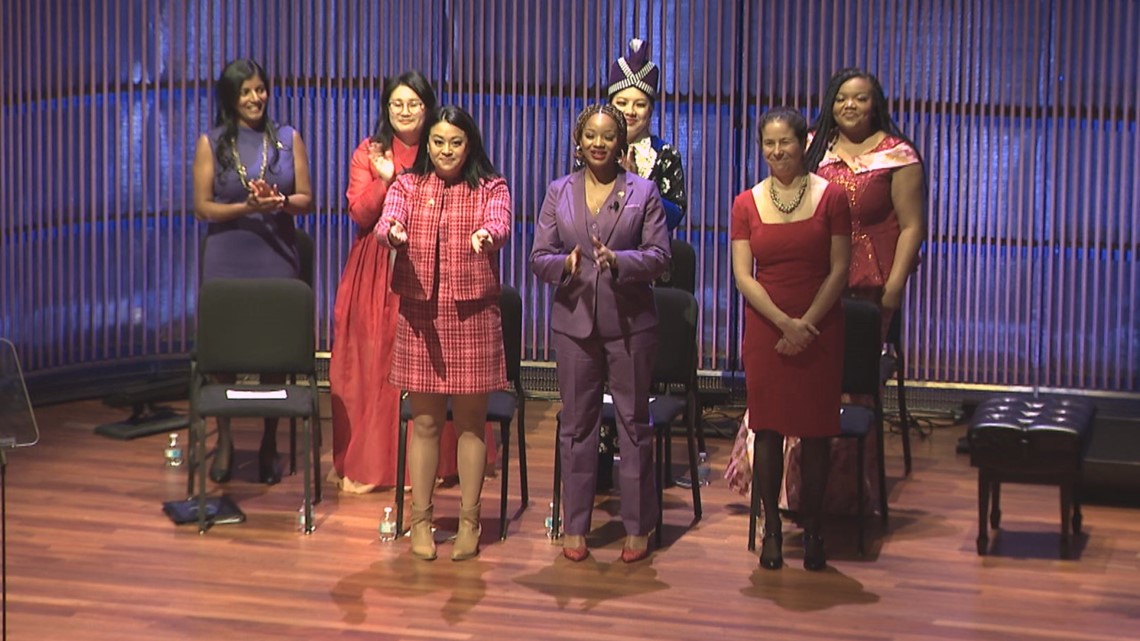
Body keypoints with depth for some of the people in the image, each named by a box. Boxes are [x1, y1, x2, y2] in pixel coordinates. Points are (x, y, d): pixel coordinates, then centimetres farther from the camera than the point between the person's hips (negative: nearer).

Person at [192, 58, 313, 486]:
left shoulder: (288, 138, 7)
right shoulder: (212, 143, 3)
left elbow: (307, 200, 5)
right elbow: (203, 207, -2)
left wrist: (281, 202, -16)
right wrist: (247, 206, -16)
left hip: (277, 257, 1)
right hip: (226, 258, -1)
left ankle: (269, 445, 13)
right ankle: (224, 442, 16)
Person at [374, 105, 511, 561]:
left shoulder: (491, 188, 3)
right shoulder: (407, 186, 7)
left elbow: (501, 224, -17)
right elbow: (386, 222, -12)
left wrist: (485, 235, -41)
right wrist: (392, 231, -36)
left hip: (473, 317, -1)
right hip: (419, 316, 1)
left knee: (470, 421, 6)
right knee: (424, 422, 7)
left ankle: (469, 521, 16)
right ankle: (420, 519, 17)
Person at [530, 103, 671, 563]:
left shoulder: (643, 192, 3)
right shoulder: (559, 192, 8)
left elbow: (659, 255, -4)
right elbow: (538, 258, 4)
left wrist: (618, 261, -21)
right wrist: (565, 263, -17)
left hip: (629, 323, -2)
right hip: (574, 322, 2)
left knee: (634, 422, 4)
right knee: (577, 423, 7)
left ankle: (638, 527, 13)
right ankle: (575, 528, 16)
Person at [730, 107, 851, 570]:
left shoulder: (830, 197, -1)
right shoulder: (747, 203, 3)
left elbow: (839, 271, -3)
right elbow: (744, 276, -2)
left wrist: (807, 324, -12)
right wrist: (785, 323, -13)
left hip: (820, 330, -1)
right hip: (765, 330, 1)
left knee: (815, 433, 2)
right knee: (769, 431, 3)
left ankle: (812, 530, 13)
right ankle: (771, 529, 13)